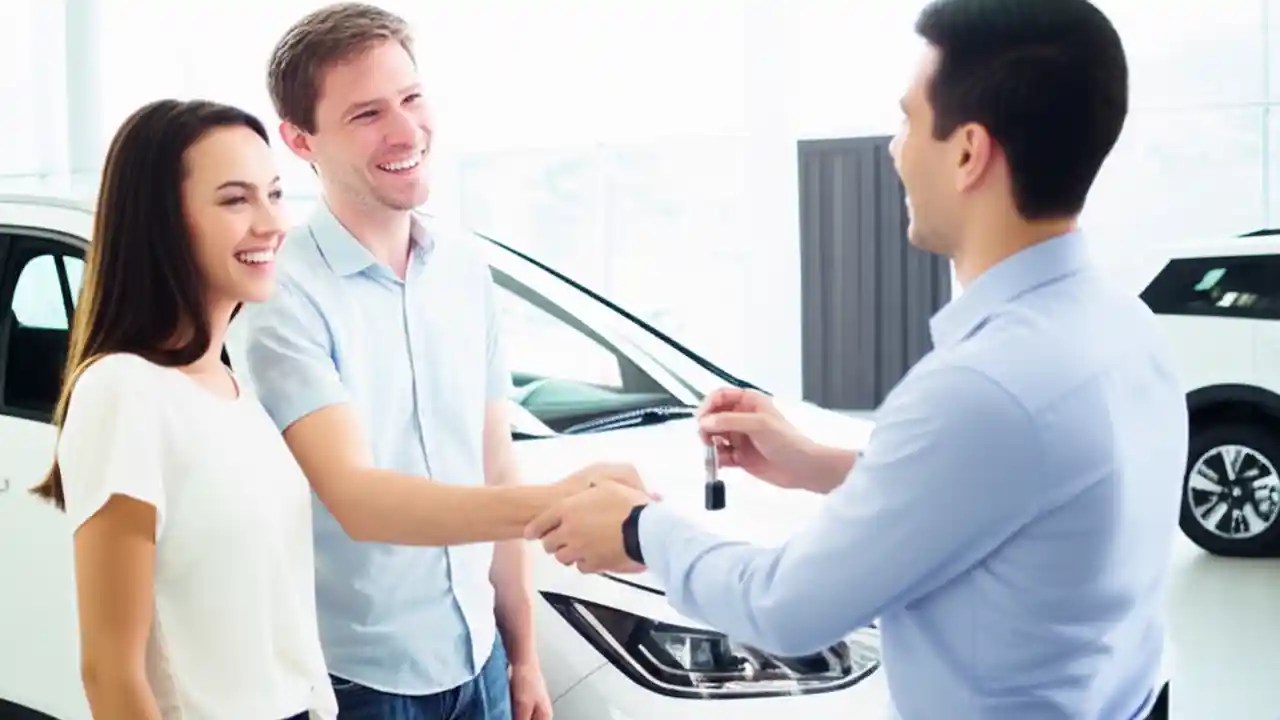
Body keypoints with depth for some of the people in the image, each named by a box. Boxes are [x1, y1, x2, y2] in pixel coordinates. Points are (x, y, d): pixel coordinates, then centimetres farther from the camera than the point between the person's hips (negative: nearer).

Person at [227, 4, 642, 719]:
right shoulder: (283, 293, -17)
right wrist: (552, 504, -39)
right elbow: (354, 499, -27)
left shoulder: (467, 265, 3)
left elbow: (495, 467, 8)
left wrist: (523, 653, 9)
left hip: (476, 663, 5)